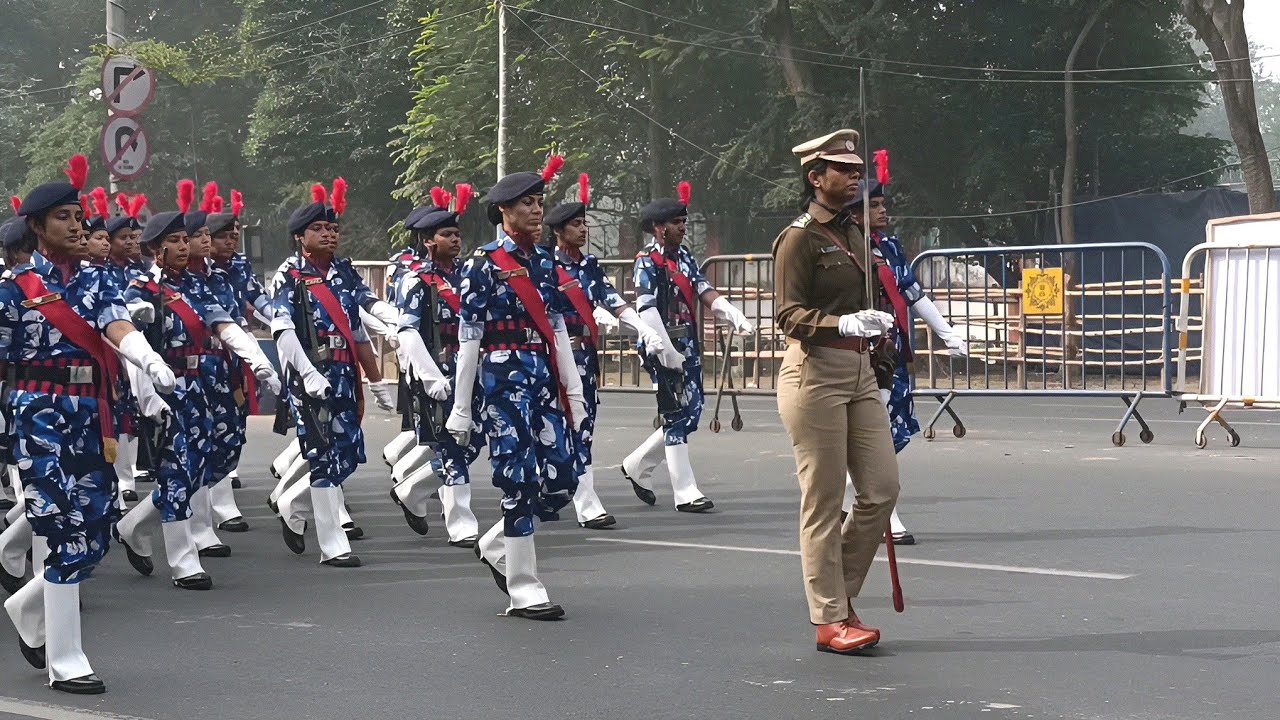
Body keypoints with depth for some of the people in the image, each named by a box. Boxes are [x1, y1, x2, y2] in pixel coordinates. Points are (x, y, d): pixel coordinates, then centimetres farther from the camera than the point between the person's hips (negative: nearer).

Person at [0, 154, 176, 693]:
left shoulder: (95, 280, 9)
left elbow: (119, 331, -8)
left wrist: (154, 365, -28)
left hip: (91, 415, 6)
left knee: (96, 531, 6)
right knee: (64, 529, -8)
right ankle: (65, 662, -1)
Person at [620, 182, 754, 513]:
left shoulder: (684, 256, 15)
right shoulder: (648, 261, -9)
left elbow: (704, 290, 7)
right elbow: (647, 309, -19)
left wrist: (734, 315, -10)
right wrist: (665, 350, -27)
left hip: (689, 347, 8)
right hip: (663, 350, -8)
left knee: (690, 414, 12)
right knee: (678, 417, -6)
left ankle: (637, 466, 27)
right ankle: (685, 493, -1)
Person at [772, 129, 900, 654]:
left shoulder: (851, 235, 17)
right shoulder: (799, 238, -9)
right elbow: (789, 316, -16)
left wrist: (875, 325, 16)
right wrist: (846, 324, -28)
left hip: (859, 373, 8)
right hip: (814, 374, -8)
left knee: (882, 488, 4)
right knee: (823, 502, -3)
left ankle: (839, 596, 18)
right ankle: (830, 621, 3)